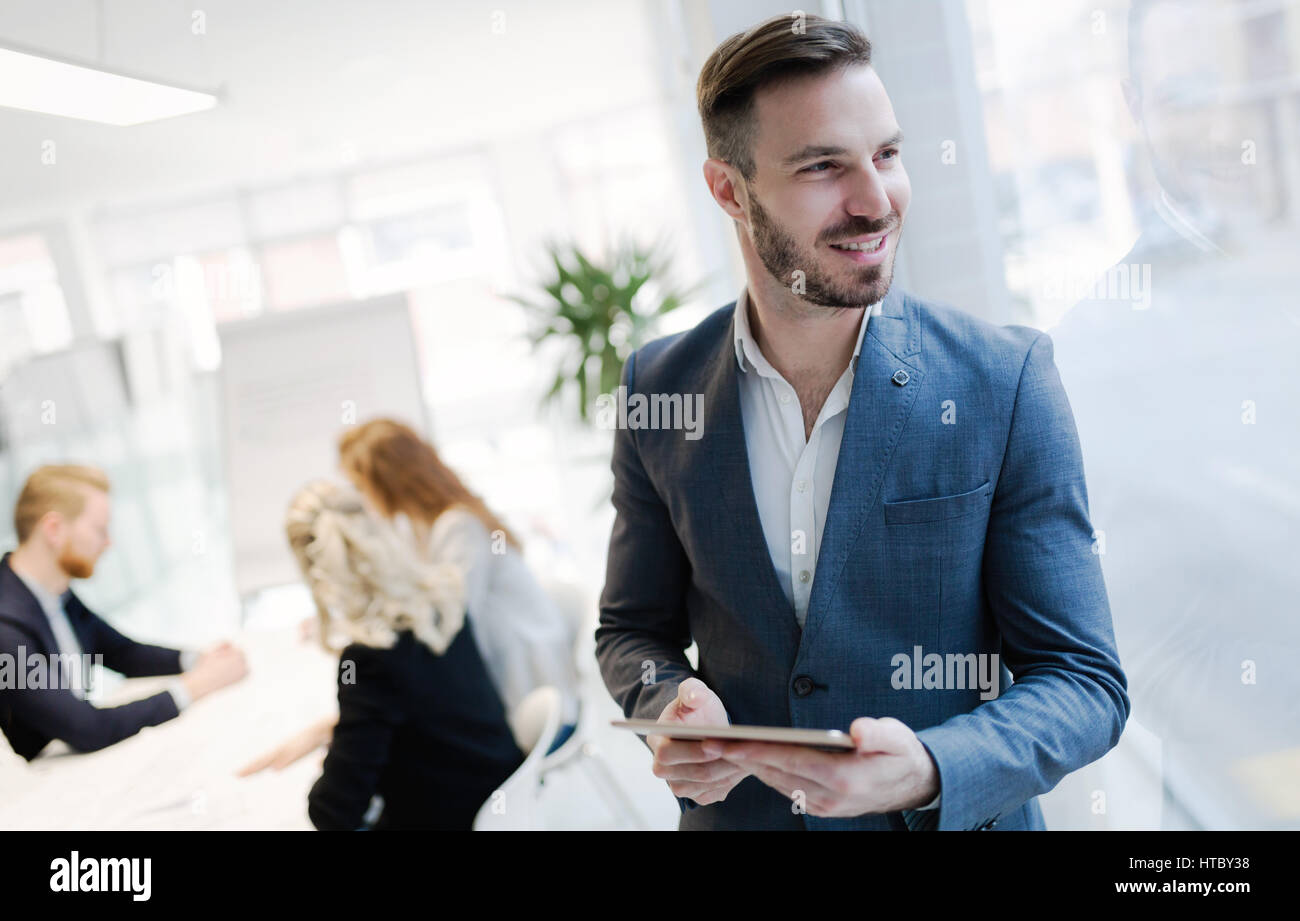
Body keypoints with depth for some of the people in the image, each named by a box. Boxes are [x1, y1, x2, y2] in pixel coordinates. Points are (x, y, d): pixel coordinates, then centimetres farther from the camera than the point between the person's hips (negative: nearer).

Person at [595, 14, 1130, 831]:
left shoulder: (1006, 380, -16)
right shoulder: (658, 390, -8)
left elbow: (1084, 681, -14)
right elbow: (635, 627, 2)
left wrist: (926, 773, -31)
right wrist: (669, 708, -19)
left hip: (953, 818, -2)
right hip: (735, 812, 2)